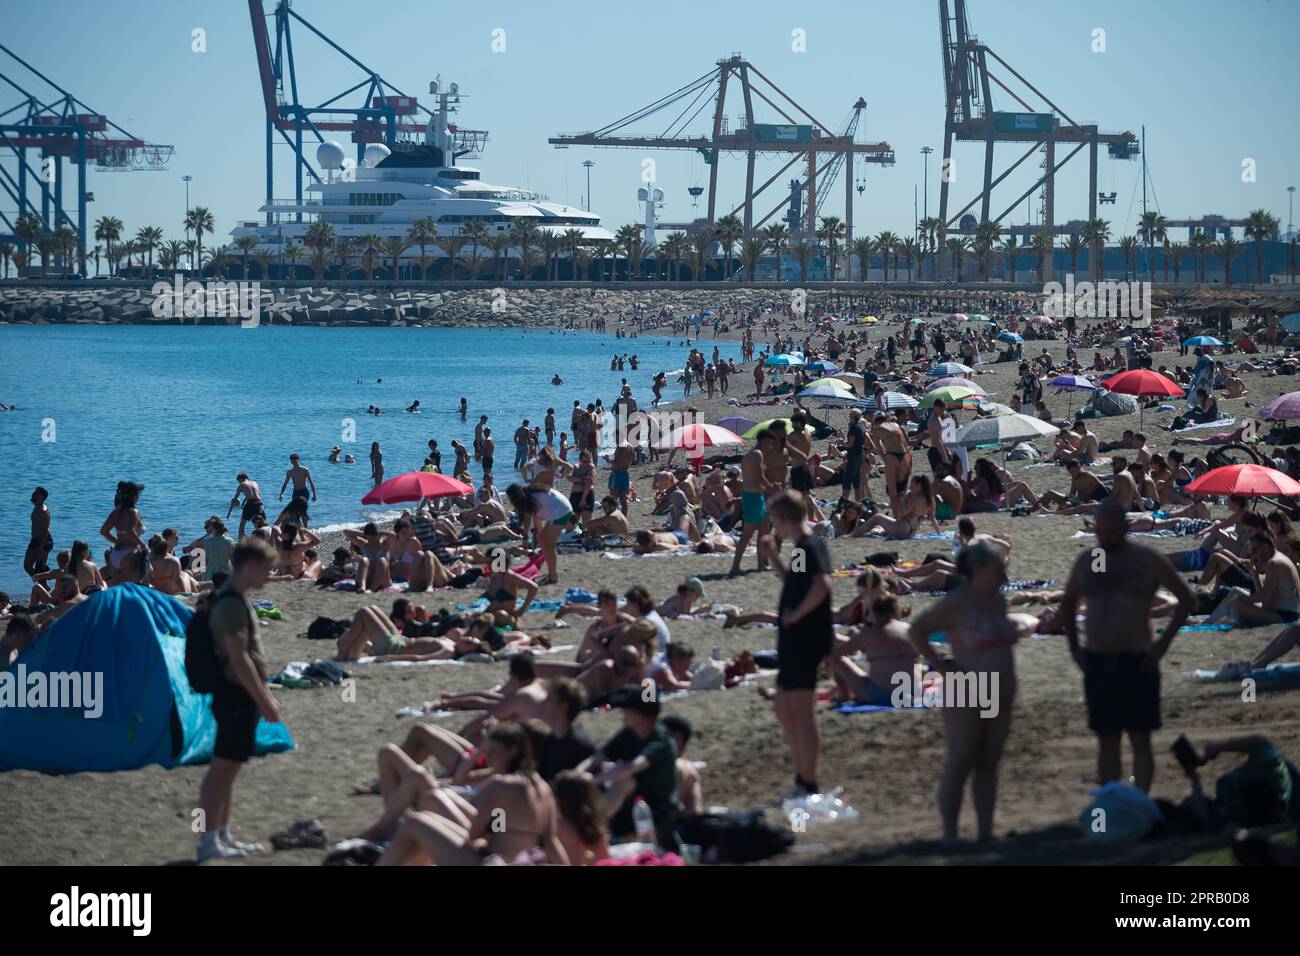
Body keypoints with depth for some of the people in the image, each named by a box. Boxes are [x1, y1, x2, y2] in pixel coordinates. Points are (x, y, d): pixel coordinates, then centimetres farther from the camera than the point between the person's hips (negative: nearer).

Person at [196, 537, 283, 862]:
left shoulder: (236, 599, 14)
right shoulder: (232, 604, -18)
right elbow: (238, 659, -22)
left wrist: (265, 695, 23)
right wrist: (263, 700, -20)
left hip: (240, 694, 10)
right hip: (236, 693, -10)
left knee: (228, 768, 14)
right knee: (222, 767, -7)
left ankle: (223, 836, 20)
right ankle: (209, 842, -5)